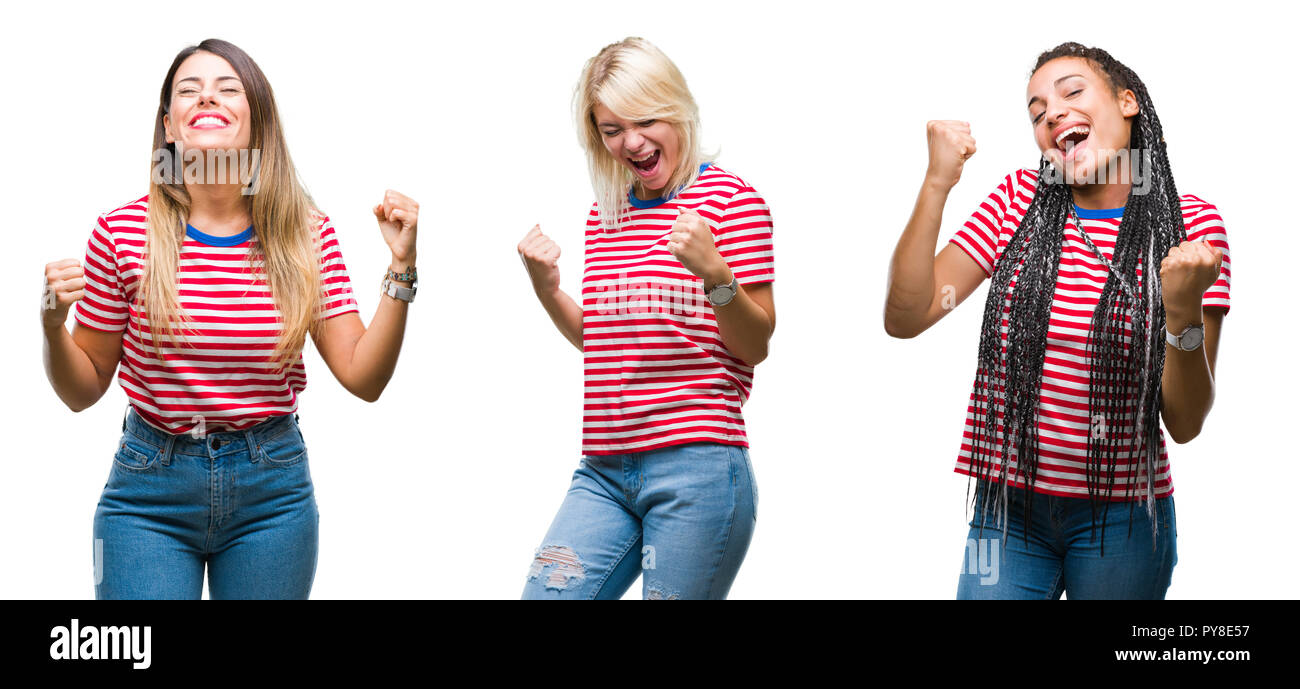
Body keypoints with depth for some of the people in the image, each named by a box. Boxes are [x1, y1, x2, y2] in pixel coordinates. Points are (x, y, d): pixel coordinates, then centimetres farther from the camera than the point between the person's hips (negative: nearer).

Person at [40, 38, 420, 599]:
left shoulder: (306, 235, -2)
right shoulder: (124, 231, -6)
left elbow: (363, 378, -4)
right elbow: (83, 390, 3)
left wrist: (401, 269, -12)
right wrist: (53, 325, -17)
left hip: (272, 492, 1)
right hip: (149, 492, -1)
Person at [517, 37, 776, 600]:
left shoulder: (730, 199, -2)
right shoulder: (606, 213, 16)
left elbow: (755, 346, -4)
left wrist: (714, 273, -22)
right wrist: (546, 289, 7)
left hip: (695, 469, -6)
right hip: (604, 473, 6)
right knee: (543, 593, -4)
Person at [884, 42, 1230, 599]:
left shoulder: (1189, 224, -5)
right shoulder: (1019, 201, 2)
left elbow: (1185, 423, -7)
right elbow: (905, 318, -7)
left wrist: (1183, 310, -24)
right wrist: (938, 183, -12)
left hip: (1122, 518, -1)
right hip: (1007, 508, 1)